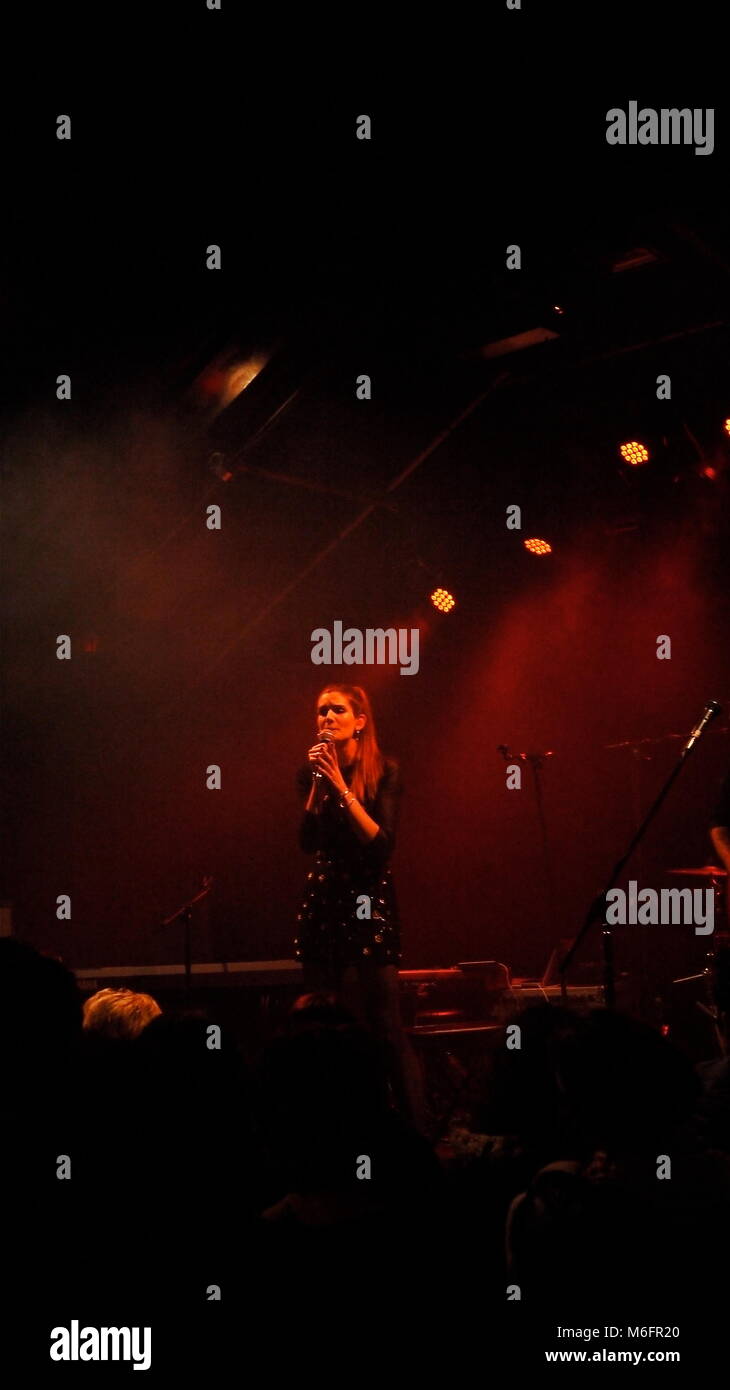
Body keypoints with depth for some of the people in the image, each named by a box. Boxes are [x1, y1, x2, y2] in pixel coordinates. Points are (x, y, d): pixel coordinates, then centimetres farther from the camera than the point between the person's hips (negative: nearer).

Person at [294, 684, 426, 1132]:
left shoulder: (385, 771, -4)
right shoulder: (312, 772, 6)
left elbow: (383, 843, -14)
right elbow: (308, 841, -4)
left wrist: (342, 787, -17)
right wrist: (319, 783, -13)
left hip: (372, 903, -4)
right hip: (325, 902, 4)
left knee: (385, 1024, -10)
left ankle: (417, 1127, -6)